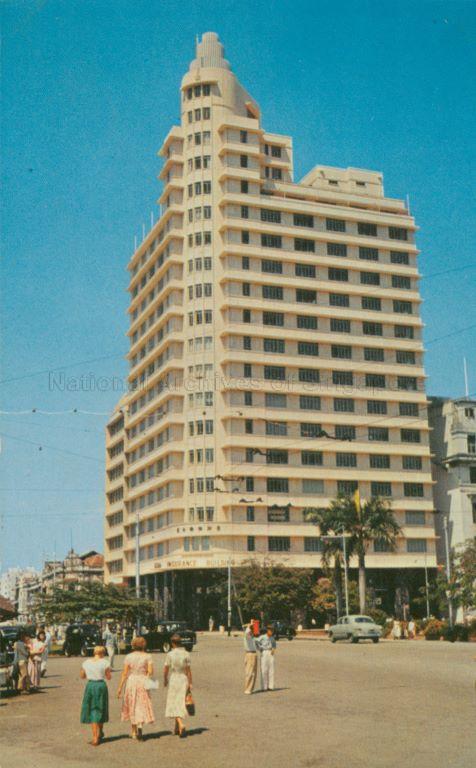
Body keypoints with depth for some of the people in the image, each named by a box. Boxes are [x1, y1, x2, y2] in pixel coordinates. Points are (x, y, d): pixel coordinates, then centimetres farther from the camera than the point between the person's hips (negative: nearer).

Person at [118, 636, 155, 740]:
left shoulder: (129, 657, -2)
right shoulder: (147, 656, -2)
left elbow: (125, 673, -4)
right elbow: (150, 671, -9)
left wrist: (120, 687, 0)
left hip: (131, 681, 1)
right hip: (143, 682, -1)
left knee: (132, 707, 13)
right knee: (142, 705, 4)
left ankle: (134, 731, 20)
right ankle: (140, 725, -21)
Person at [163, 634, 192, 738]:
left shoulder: (170, 654, -10)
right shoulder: (186, 654, -3)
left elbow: (166, 669, -6)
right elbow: (188, 670, -2)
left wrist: (165, 680, 10)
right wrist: (190, 683, 4)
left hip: (173, 680, -3)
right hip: (184, 680, 3)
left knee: (175, 704, -1)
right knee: (180, 703, 15)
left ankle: (181, 725, -22)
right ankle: (177, 728, 24)